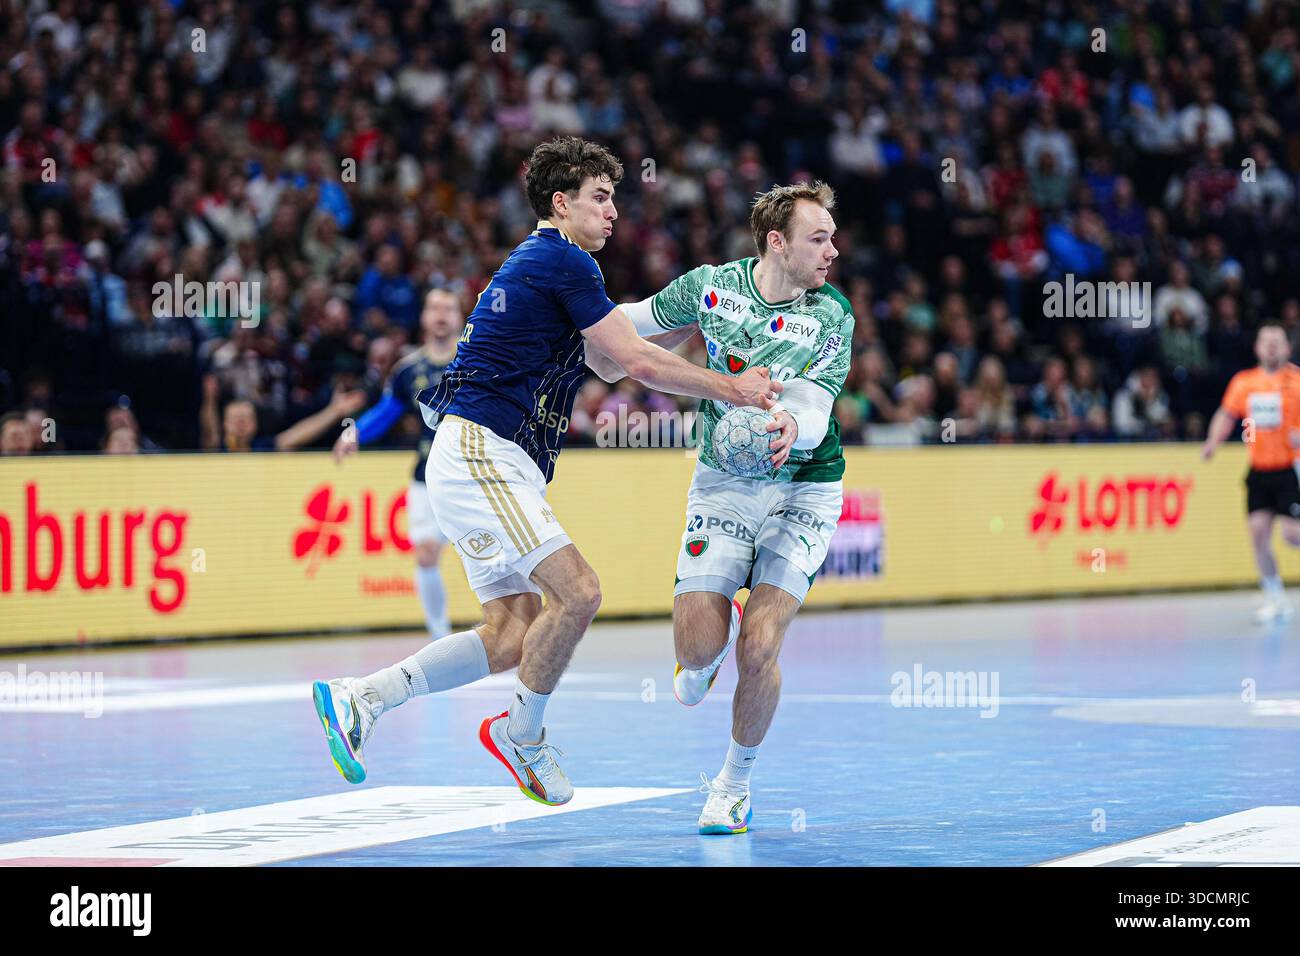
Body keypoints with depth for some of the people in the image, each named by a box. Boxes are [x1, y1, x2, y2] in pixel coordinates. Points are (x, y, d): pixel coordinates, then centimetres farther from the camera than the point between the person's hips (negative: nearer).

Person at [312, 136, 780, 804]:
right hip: (478, 452, -10)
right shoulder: (562, 261, -7)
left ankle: (358, 697, 4)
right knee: (576, 592, -18)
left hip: (498, 466, 10)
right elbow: (637, 362, -9)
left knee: (513, 635, 3)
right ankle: (522, 734, -1)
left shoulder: (532, 263, 23)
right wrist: (727, 389, 1)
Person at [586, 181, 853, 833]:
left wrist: (790, 428, -43)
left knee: (759, 648, -15)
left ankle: (735, 782, 8)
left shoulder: (833, 316, -13)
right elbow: (633, 323, 10)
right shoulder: (710, 288, -10)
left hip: (804, 490, -1)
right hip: (723, 484, 1)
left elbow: (812, 406, -24)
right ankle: (711, 637, 30)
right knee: (699, 647, -11)